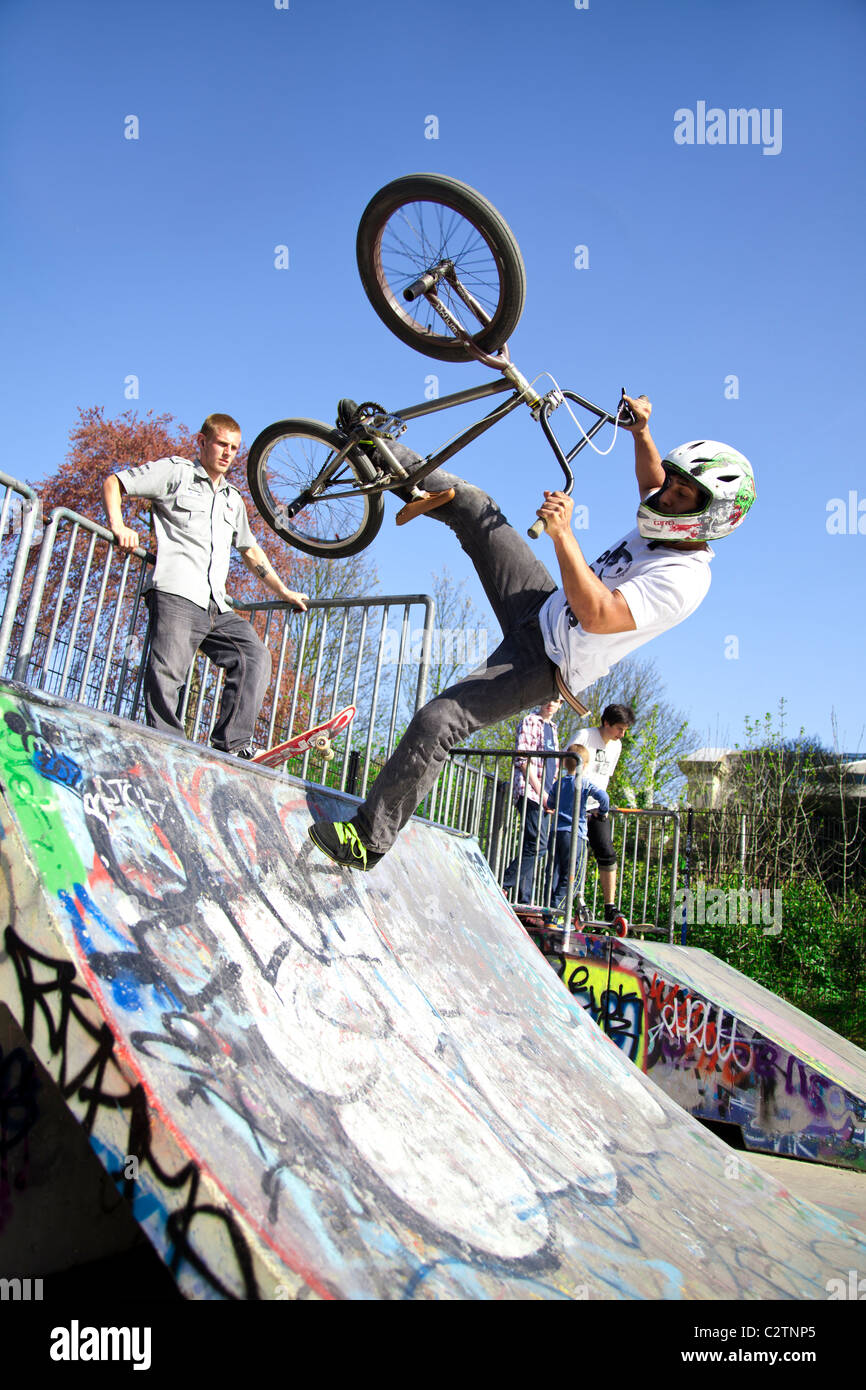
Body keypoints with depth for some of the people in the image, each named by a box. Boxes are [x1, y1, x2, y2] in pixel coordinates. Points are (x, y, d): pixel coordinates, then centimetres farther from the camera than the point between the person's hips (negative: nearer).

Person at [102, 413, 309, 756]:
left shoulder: (233, 499, 31)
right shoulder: (175, 471, 12)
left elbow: (251, 550, 39)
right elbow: (113, 483, 11)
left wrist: (283, 592, 35)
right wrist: (118, 527, -4)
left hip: (216, 606, 6)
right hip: (176, 593, -6)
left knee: (255, 657, -10)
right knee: (166, 675, -17)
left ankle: (231, 744, -13)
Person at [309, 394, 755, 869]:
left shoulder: (684, 577, -28)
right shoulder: (664, 523, -3)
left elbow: (596, 615, -39)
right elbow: (651, 479, 23)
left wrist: (563, 535, -44)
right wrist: (641, 431, 6)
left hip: (546, 661, -8)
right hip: (542, 606, 9)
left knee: (437, 722, -20)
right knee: (471, 505, -1)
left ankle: (369, 839, -3)